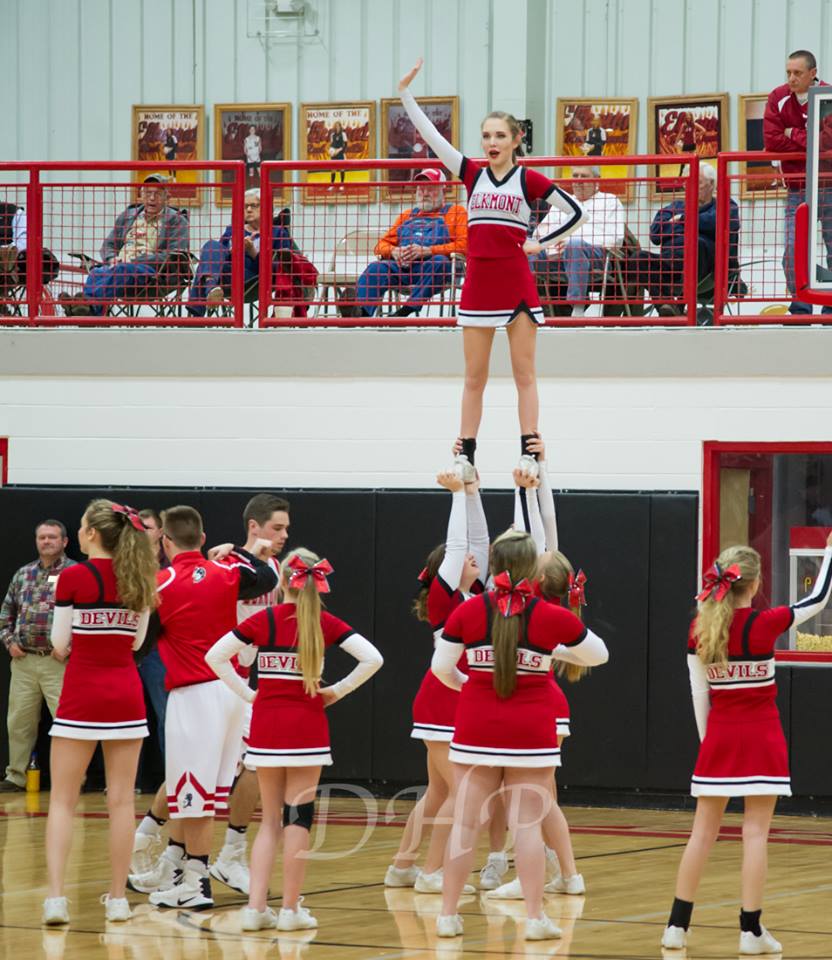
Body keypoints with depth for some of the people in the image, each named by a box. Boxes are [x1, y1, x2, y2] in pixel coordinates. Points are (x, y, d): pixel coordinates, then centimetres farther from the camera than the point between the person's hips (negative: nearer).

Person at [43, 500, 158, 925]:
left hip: (81, 695, -4)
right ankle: (117, 897, 9)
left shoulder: (72, 578, -11)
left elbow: (60, 644, -4)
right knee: (121, 799, 7)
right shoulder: (138, 580, 2)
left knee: (62, 799, 0)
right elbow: (137, 640, 11)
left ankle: (56, 897, -12)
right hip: (126, 694, 4)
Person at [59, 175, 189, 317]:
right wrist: (112, 259, 4)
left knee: (122, 270, -39)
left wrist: (138, 260, -11)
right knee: (96, 273, -32)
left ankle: (91, 304, -64)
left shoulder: (176, 220, 12)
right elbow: (108, 245, 31)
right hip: (118, 265, 5)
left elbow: (175, 255, -2)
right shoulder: (127, 216, 30)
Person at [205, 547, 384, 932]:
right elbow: (372, 659, -10)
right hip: (307, 726, -2)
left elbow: (214, 656, -7)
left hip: (267, 726, 2)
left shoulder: (264, 620, -2)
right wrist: (336, 692, -1)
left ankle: (256, 907, 3)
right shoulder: (325, 623, -3)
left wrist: (247, 693, 0)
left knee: (270, 819, 10)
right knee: (298, 816, 3)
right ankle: (290, 909, 2)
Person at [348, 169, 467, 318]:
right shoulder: (407, 215, 31)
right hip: (401, 266, 4)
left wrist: (427, 250, -13)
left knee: (440, 261, -37)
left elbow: (463, 246, -1)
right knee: (376, 268, -24)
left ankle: (407, 310, -42)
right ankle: (362, 312, -43)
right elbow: (381, 245, 26)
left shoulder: (455, 212, 15)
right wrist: (394, 251, 0)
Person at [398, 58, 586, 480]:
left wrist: (539, 243, -1)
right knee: (474, 377, 6)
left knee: (524, 374, 0)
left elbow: (576, 213, 2)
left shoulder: (529, 180, 0)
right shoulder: (472, 175, 8)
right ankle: (466, 457, 8)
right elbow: (431, 136, 3)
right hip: (478, 283, 3)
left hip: (516, 283, -3)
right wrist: (405, 93, -3)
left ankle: (529, 454, -1)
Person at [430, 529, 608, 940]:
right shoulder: (552, 618, -7)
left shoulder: (467, 613, -5)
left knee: (466, 820, 6)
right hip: (530, 733, -1)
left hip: (477, 731, 1)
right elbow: (598, 654, 7)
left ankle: (448, 914, 9)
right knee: (527, 823, 3)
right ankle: (536, 917, 2)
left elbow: (441, 666, -3)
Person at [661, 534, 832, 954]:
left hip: (719, 736, 4)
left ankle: (677, 924, 8)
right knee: (755, 833, -1)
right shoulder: (764, 624, -12)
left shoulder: (699, 630, -2)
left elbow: (698, 694, 3)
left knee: (703, 831, 8)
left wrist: (707, 740, 14)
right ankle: (750, 929, -2)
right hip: (761, 738, -4)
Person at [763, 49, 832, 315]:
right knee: (793, 248, -8)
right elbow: (771, 140, -9)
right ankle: (800, 309, 0)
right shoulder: (779, 98, 0)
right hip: (797, 189, 2)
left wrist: (794, 135, -12)